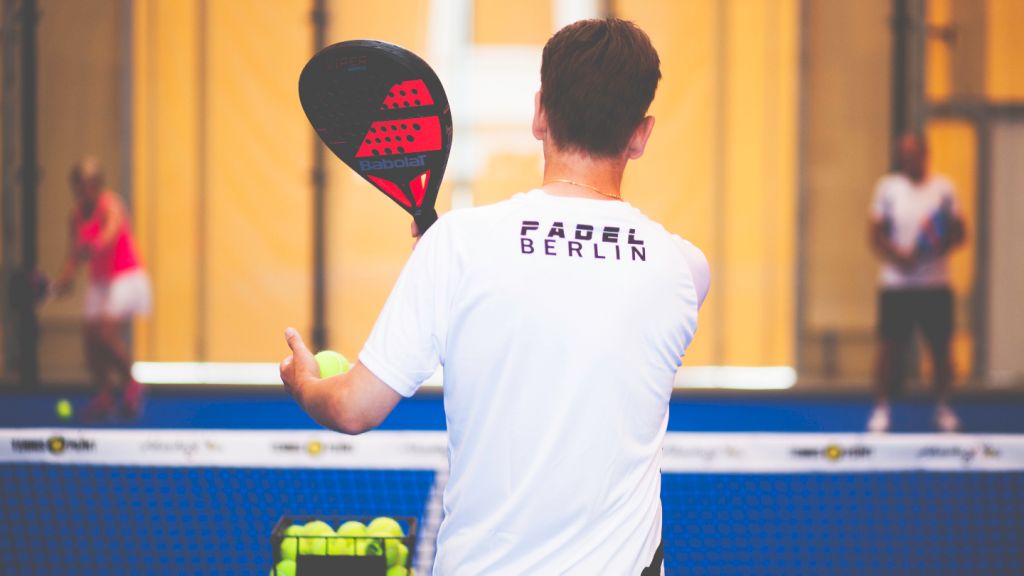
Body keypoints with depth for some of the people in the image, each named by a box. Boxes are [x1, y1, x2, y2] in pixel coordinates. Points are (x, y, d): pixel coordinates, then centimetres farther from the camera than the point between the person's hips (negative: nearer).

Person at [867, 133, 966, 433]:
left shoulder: (943, 188, 4)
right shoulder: (888, 188, 3)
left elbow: (959, 233, 5)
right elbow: (877, 236, 1)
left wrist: (943, 244, -16)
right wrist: (895, 254, -18)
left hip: (936, 284, 1)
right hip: (896, 283, -1)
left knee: (940, 347, 4)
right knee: (890, 346, -2)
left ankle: (943, 408, 16)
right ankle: (881, 409, 4)